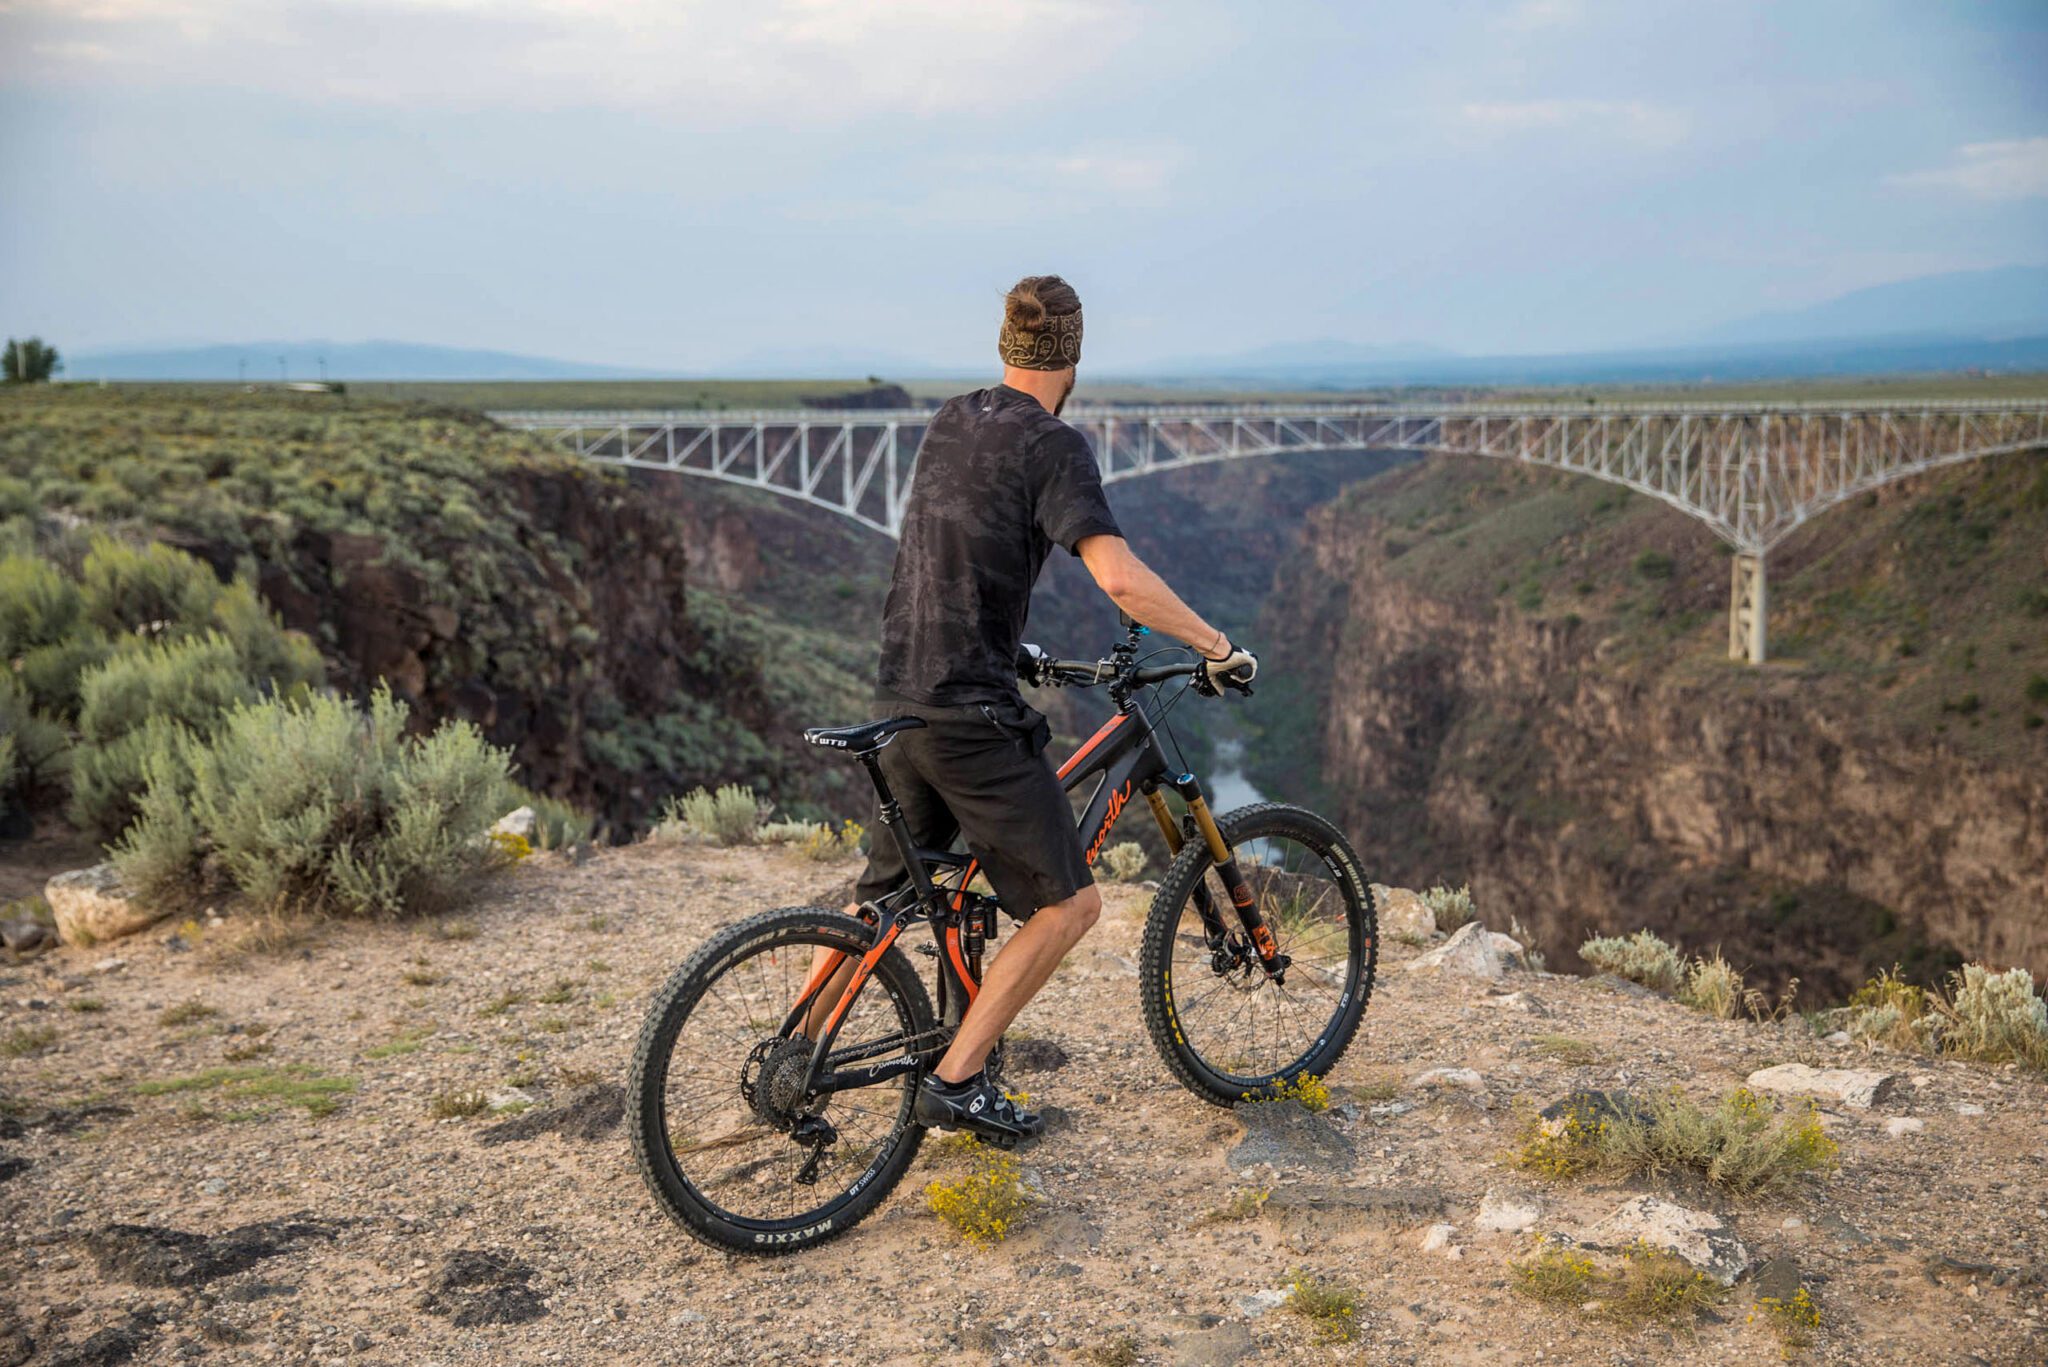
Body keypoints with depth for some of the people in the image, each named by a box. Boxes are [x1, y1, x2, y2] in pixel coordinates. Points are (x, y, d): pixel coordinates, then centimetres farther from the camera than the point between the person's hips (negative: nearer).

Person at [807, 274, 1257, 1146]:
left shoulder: (948, 423, 13)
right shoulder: (1052, 445, -12)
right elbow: (1120, 578, -24)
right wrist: (1217, 647, -12)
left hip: (902, 698, 9)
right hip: (973, 715, -8)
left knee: (883, 895, 23)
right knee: (1068, 904, 0)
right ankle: (955, 1081, -1)